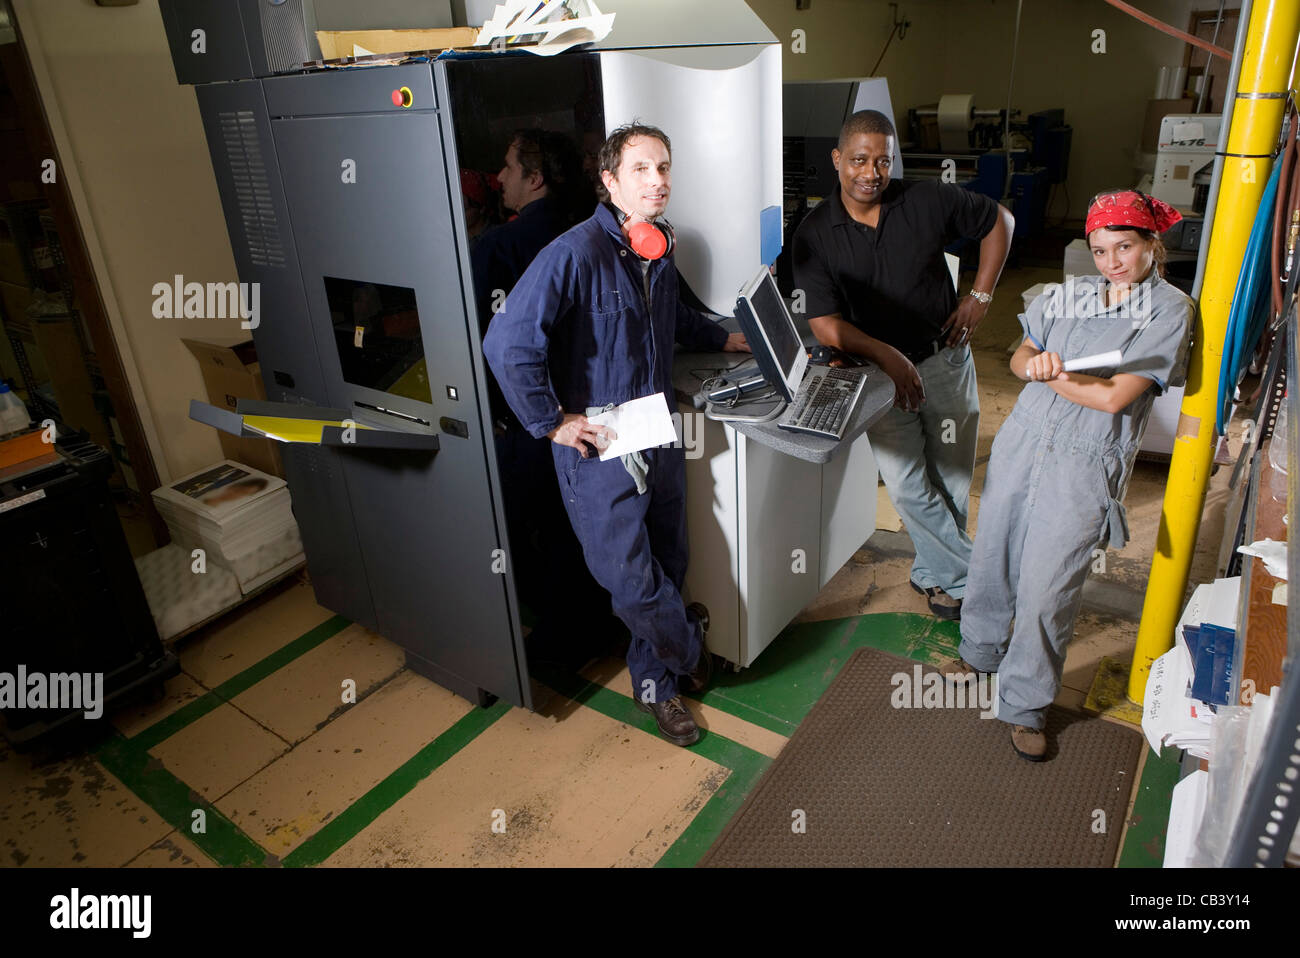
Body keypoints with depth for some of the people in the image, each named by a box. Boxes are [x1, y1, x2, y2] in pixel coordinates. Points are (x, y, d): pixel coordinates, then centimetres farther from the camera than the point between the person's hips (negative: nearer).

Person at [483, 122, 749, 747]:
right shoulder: (576, 253, -17)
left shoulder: (659, 251, 9)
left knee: (667, 566, 14)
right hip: (599, 447, -7)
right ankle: (689, 651, 29)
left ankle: (657, 682, 35)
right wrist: (551, 422, -19)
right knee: (631, 580, -2)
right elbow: (507, 344, -24)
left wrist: (721, 339, 28)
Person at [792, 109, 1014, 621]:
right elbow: (824, 324, -15)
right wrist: (890, 357, -27)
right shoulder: (814, 234, -10)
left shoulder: (928, 200, -7)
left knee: (951, 478, 8)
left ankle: (935, 572, 30)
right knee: (905, 482, -8)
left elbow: (998, 221, 9)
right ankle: (973, 575, 12)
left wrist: (980, 297, 1)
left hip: (945, 359, 1)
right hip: (880, 368, -1)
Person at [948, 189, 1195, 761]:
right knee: (993, 558, 14)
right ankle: (981, 652, 40)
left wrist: (1044, 371, -6)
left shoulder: (1169, 310, -4)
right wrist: (1037, 362, -11)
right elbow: (1020, 358, 12)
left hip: (1084, 467, -4)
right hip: (1022, 441, 5)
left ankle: (1025, 706, 18)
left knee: (1046, 590, -2)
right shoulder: (1068, 295, 10)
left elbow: (1113, 396, -13)